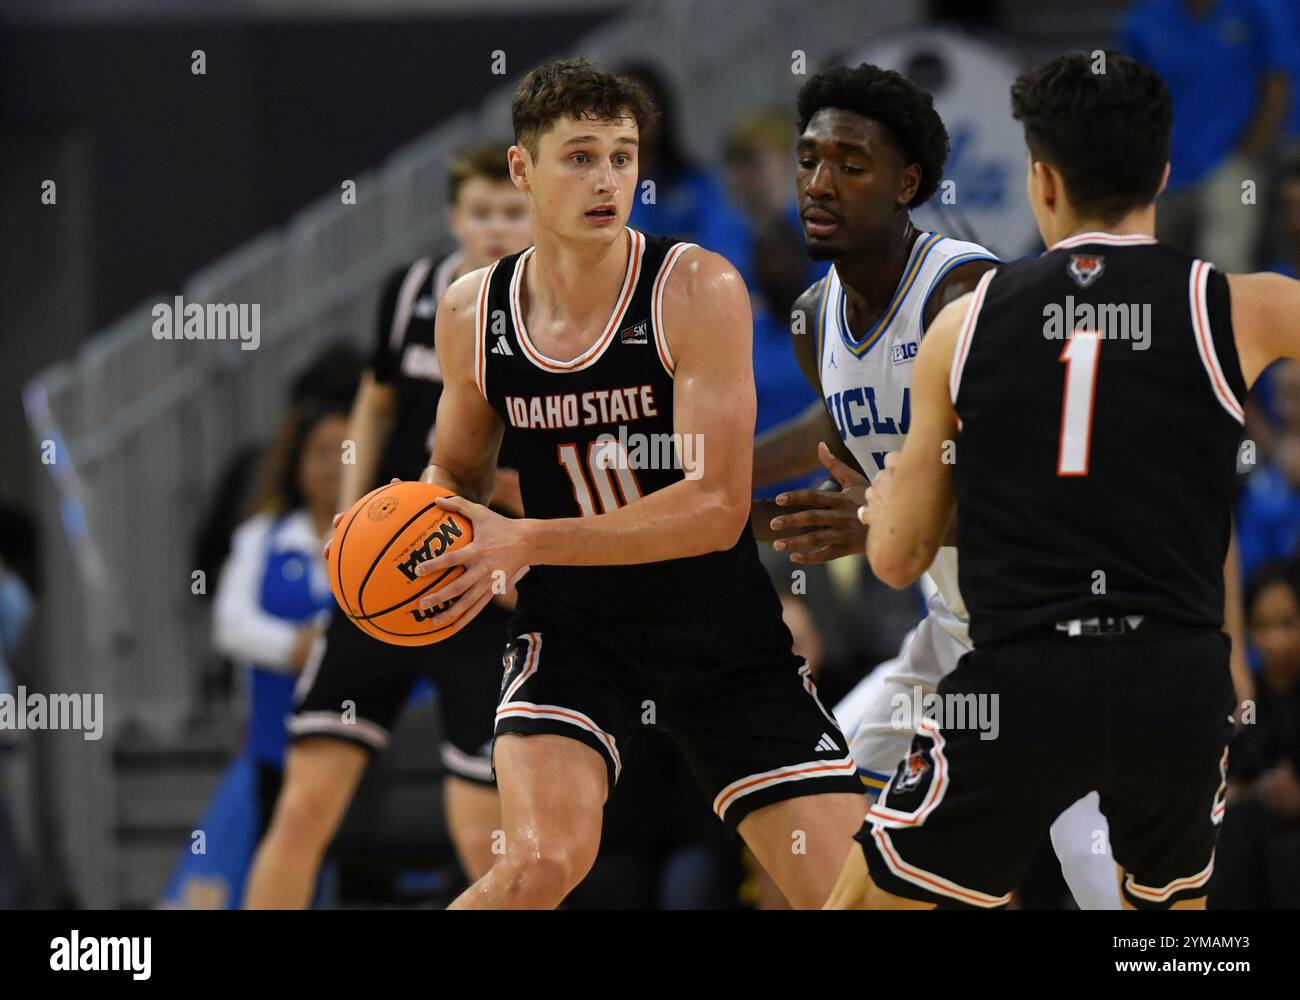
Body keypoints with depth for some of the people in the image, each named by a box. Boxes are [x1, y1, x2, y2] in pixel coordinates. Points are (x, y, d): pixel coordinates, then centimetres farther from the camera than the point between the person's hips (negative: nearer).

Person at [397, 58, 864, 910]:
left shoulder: (699, 290, -17)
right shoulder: (472, 314, -4)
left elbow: (717, 506, -24)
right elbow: (458, 471, 16)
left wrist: (526, 541, -29)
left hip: (723, 636, -1)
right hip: (572, 629, 1)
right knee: (543, 861, -25)